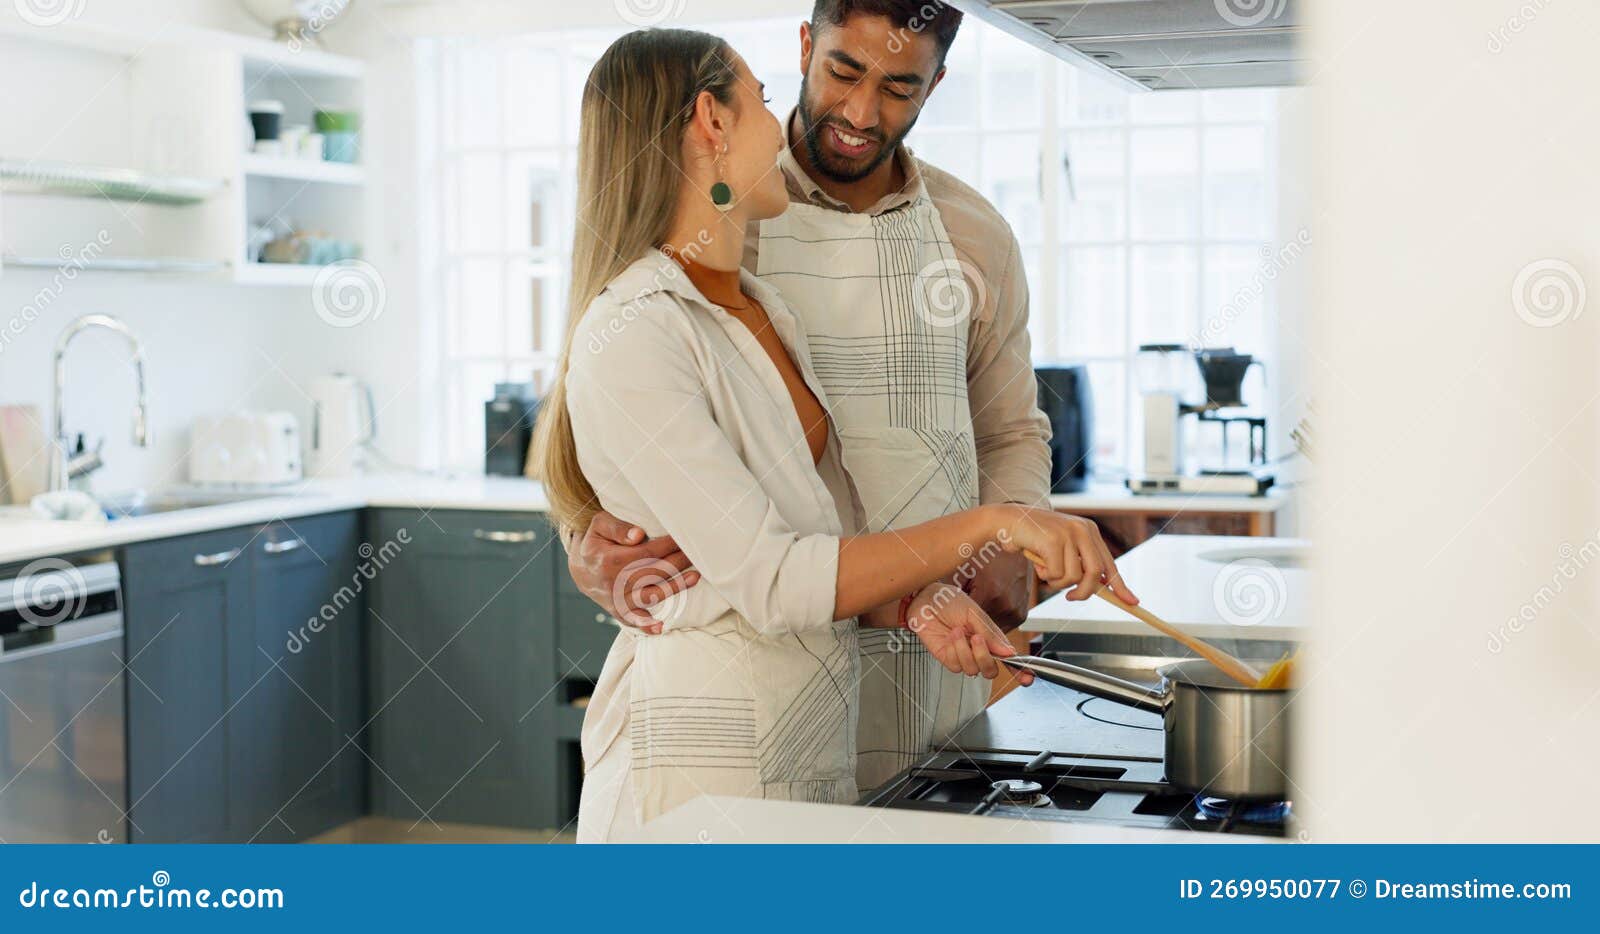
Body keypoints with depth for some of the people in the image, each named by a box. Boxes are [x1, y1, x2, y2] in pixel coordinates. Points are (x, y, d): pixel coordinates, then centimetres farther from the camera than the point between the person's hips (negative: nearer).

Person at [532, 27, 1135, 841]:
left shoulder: (762, 310, 12)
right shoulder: (631, 338, -16)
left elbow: (815, 546, 10)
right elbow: (768, 580, -22)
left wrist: (916, 604, -9)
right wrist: (984, 527, -24)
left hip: (815, 742, 8)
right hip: (702, 748, -8)